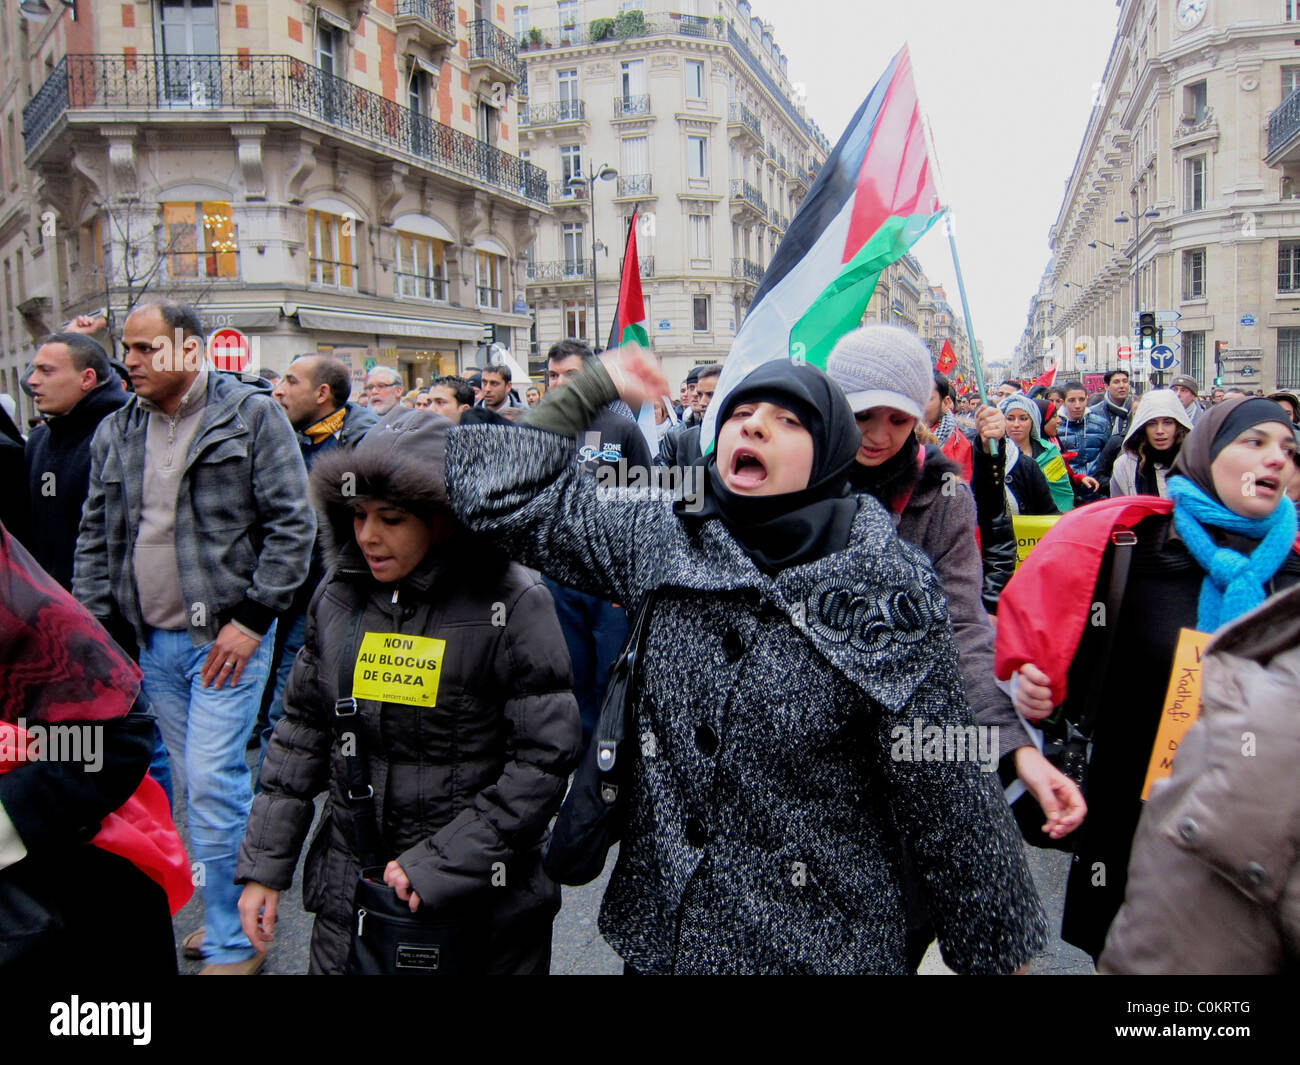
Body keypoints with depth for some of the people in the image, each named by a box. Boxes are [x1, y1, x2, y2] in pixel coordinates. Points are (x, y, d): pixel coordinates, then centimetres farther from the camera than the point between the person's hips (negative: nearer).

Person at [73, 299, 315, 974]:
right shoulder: (116, 432, 10)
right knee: (204, 783, 15)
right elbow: (95, 535, 16)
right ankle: (241, 904, 32)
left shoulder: (252, 414, -7)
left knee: (212, 785, -7)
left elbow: (292, 525, -10)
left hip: (226, 638, -6)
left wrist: (251, 619, -12)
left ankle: (234, 945, 9)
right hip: (153, 641, 6)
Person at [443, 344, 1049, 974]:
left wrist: (993, 949, -3)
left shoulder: (888, 588, -15)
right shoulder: (662, 542, -5)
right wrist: (595, 387, -2)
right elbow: (502, 494, -3)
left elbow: (947, 796, -10)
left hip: (821, 945, -3)